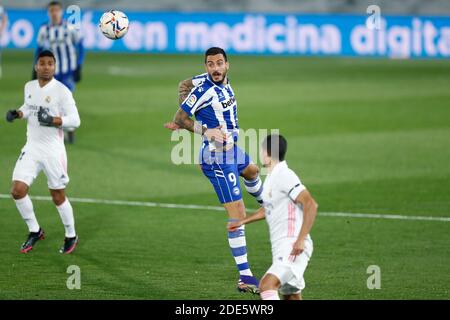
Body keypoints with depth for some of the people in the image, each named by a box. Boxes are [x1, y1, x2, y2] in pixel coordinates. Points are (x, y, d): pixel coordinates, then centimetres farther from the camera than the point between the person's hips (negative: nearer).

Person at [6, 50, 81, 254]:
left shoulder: (61, 91, -12)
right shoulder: (29, 87, 6)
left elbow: (75, 120, -13)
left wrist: (52, 120, -27)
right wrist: (17, 113, 3)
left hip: (53, 151, -5)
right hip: (31, 149, 5)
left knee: (58, 197, 4)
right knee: (18, 191, -5)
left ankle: (71, 236, 24)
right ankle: (35, 231, 15)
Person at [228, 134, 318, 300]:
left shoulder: (285, 176, -14)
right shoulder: (272, 177, 16)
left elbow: (311, 205, -23)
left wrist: (301, 240, -26)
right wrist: (242, 221, 35)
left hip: (293, 248, -10)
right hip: (281, 248, 10)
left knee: (267, 285, -25)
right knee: (291, 296, 12)